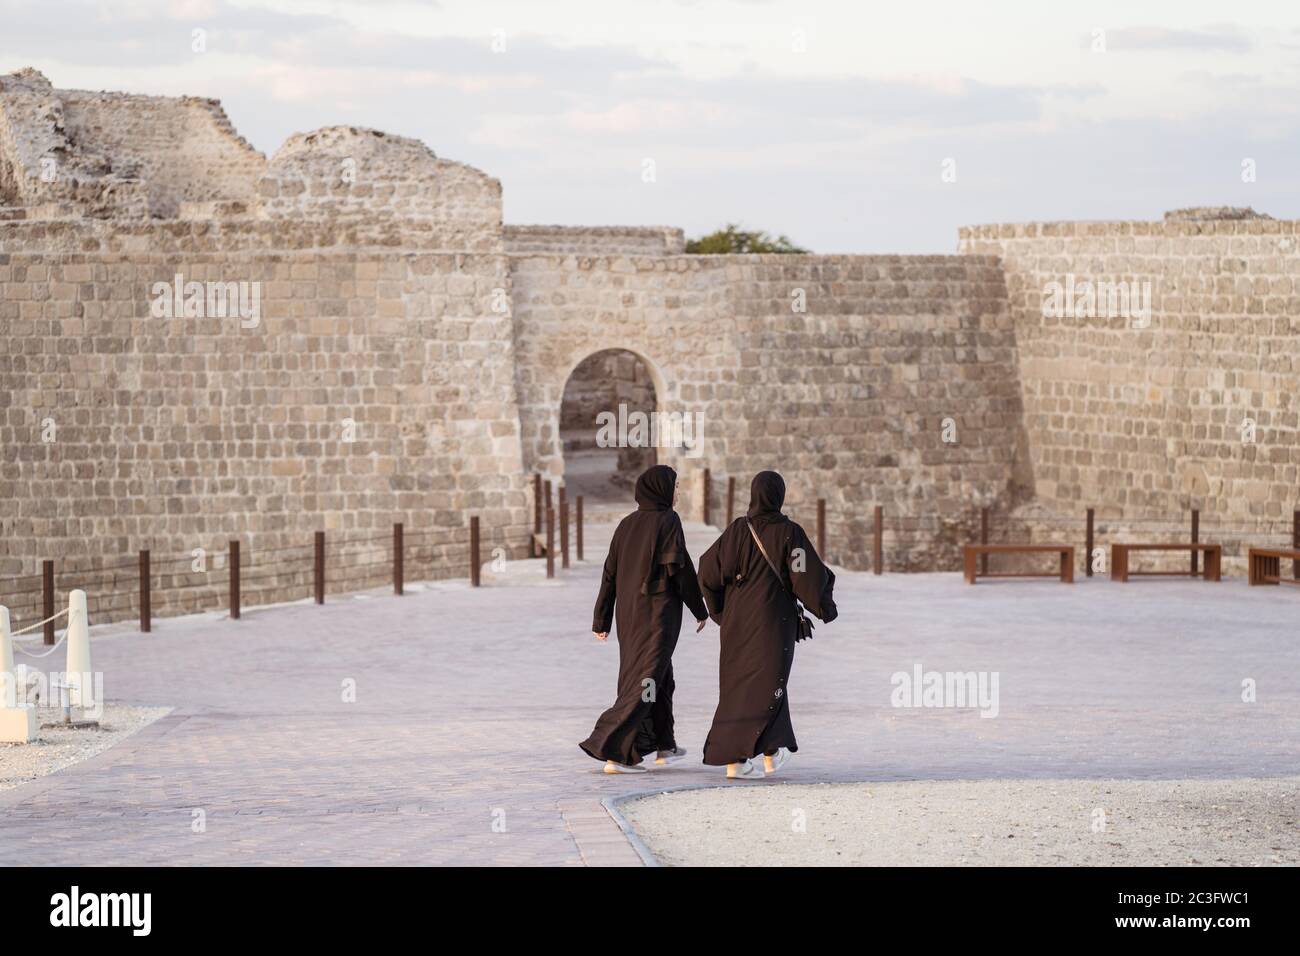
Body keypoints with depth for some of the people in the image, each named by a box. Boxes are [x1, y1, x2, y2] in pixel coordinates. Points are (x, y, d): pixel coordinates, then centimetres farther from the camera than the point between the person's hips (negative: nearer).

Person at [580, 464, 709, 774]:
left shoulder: (627, 524, 7)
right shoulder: (667, 521, -11)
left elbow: (610, 573, 6)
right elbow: (681, 568, -13)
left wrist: (601, 621, 8)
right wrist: (701, 610, -2)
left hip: (629, 614, 7)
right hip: (660, 613, -7)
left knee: (660, 677, 22)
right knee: (644, 681, -7)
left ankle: (663, 747, 31)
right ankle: (613, 752, -15)